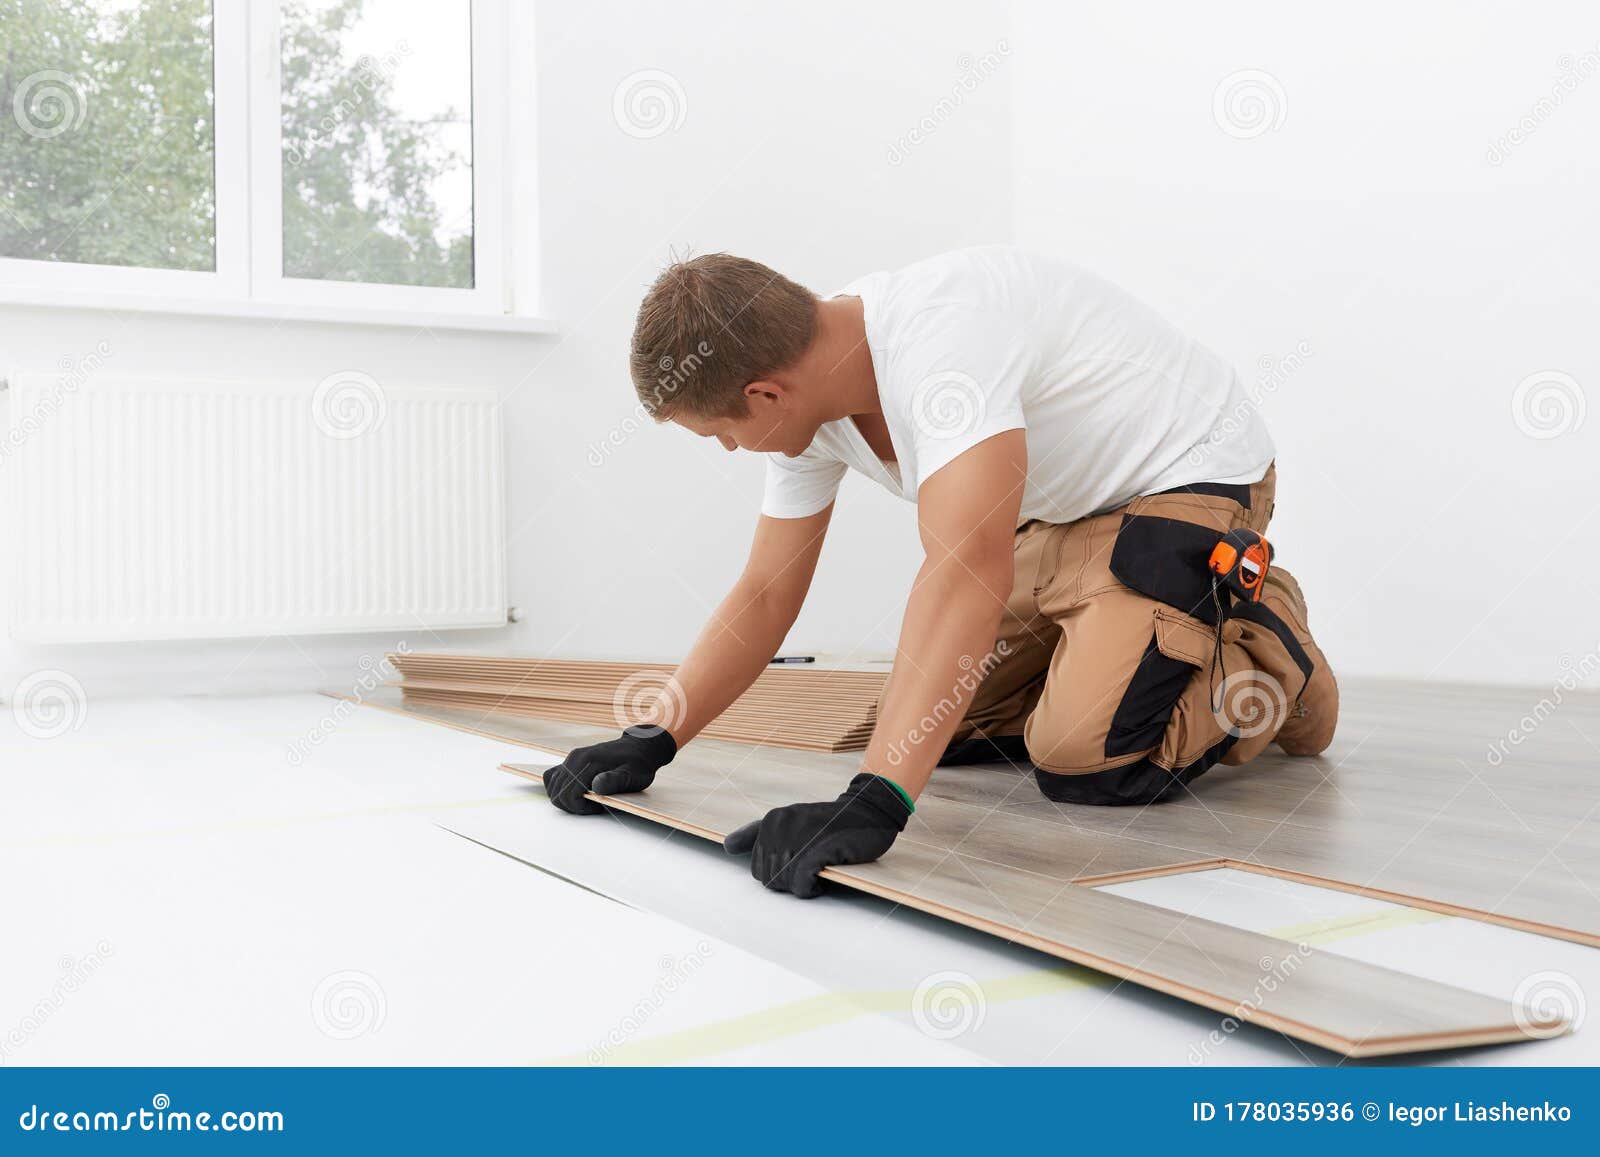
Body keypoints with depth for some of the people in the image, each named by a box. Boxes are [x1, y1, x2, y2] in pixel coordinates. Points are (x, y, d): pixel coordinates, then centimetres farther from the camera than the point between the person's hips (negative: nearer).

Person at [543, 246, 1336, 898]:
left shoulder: (937, 335, -36)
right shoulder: (805, 396, -7)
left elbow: (969, 566, -48)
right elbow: (764, 595, 0)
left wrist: (873, 803, -54)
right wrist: (649, 742, -9)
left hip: (1191, 479, -8)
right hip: (1064, 511, 8)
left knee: (1085, 760, -23)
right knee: (940, 726, 5)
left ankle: (1267, 656, 4)